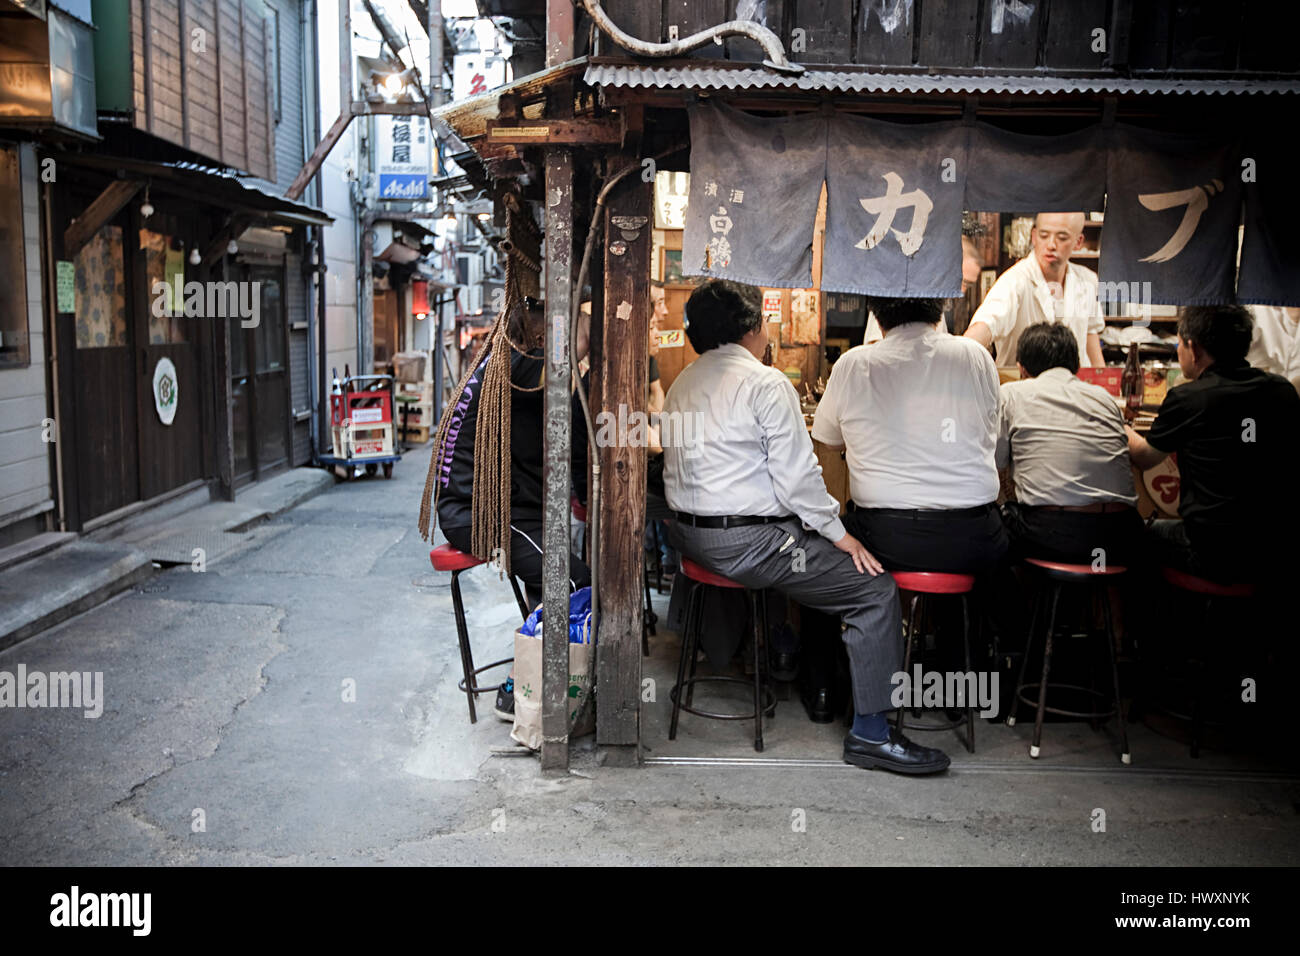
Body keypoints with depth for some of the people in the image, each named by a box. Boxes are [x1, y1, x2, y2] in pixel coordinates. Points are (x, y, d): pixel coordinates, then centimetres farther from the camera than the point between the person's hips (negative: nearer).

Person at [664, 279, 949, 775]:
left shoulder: (682, 384, 13)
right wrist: (840, 534, -4)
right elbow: (796, 476, -16)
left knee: (807, 550, 33)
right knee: (877, 589, -5)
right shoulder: (766, 383, -12)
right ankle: (870, 734, -5)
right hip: (748, 542, -10)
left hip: (690, 532, 10)